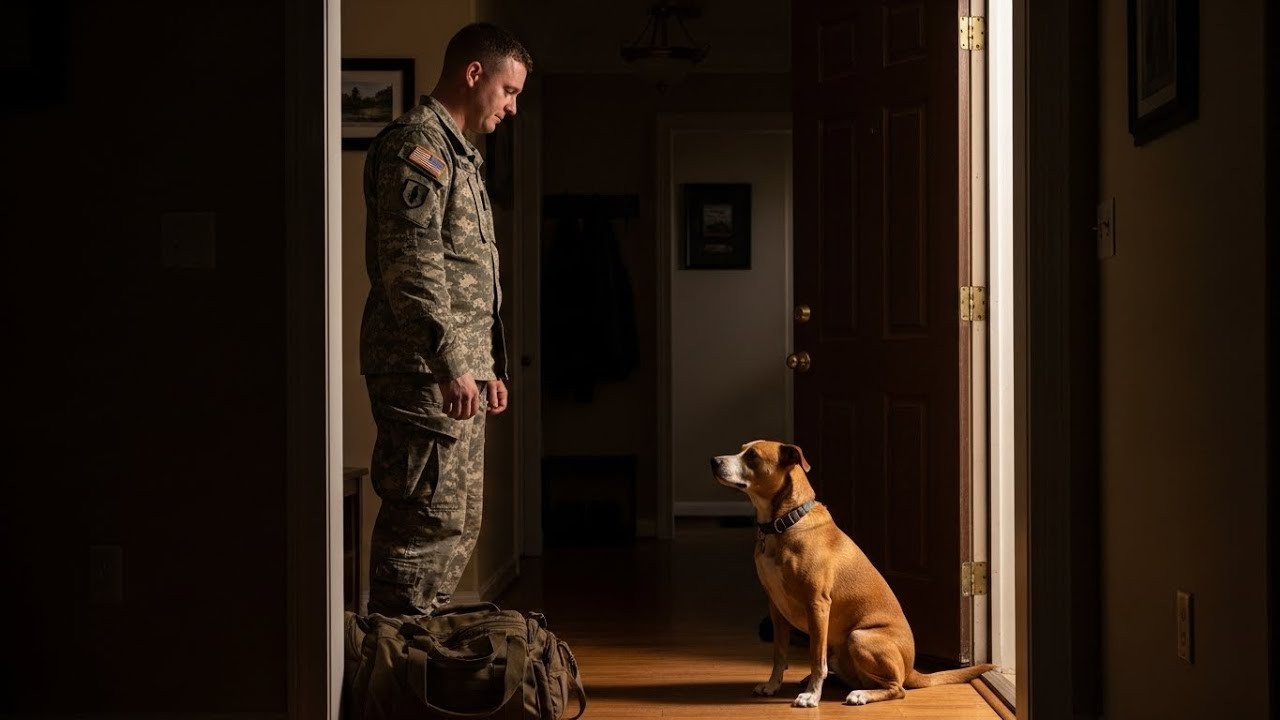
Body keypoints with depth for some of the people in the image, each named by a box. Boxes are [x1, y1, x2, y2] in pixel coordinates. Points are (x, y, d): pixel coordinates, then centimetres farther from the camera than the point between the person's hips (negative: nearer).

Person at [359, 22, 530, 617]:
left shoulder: (458, 150, 23)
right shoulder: (416, 143, -10)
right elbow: (411, 267, -20)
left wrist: (488, 367, 24)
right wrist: (449, 365, -23)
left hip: (462, 370, 10)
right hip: (424, 371, -10)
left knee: (460, 523, 13)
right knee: (428, 521, -8)